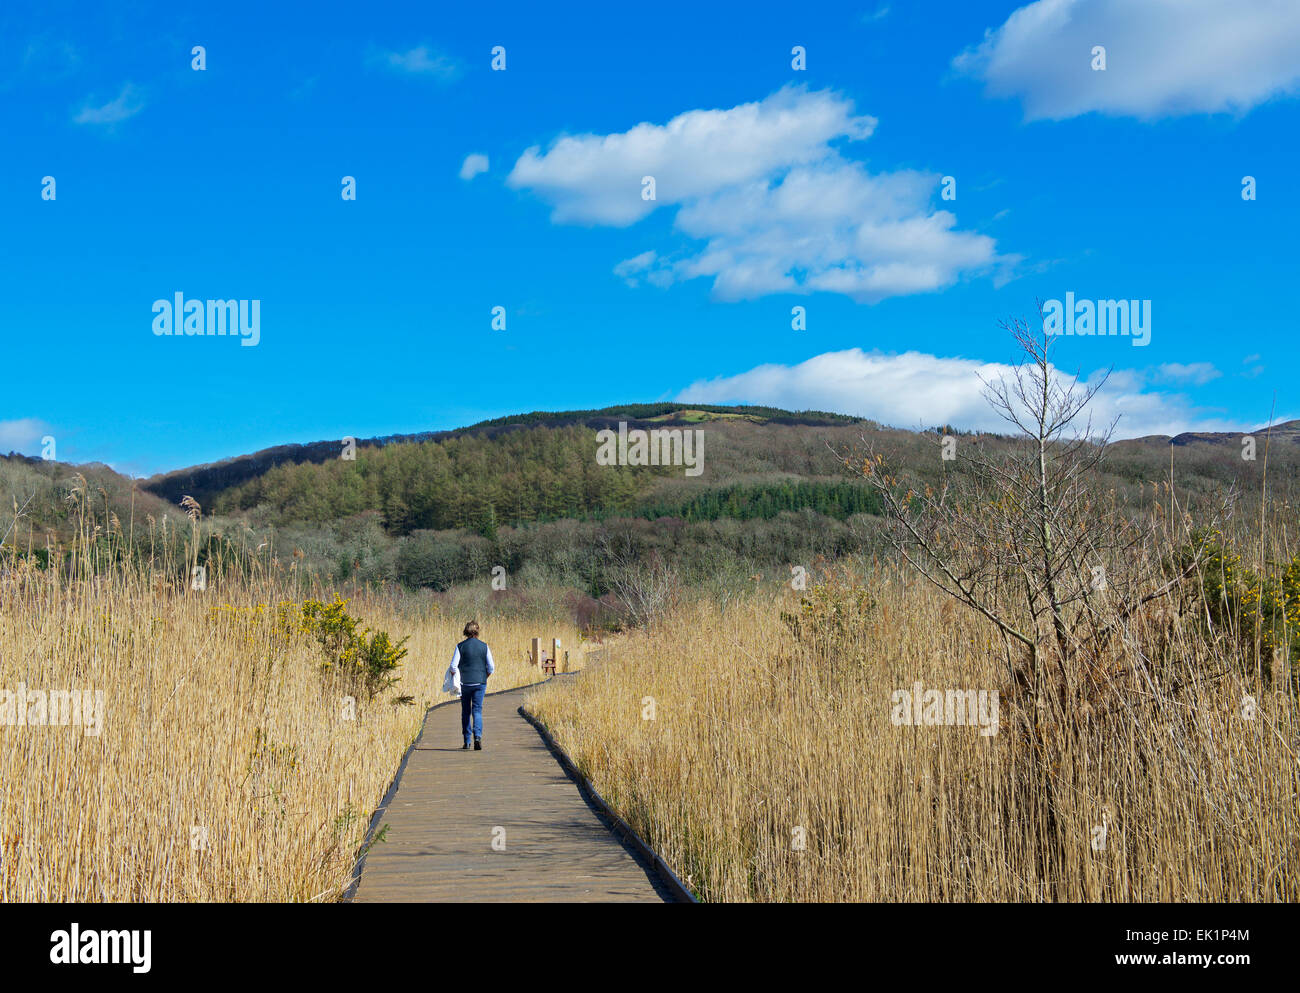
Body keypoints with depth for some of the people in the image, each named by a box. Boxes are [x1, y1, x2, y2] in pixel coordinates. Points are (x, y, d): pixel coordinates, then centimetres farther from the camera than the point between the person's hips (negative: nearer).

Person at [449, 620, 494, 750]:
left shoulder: (460, 646, -4)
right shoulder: (484, 646, 0)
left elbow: (453, 667, -8)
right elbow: (491, 668, 1)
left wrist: (455, 676, 11)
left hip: (465, 682, 0)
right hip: (480, 682, 0)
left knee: (466, 711, 12)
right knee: (477, 710, 2)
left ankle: (467, 742, 16)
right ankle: (478, 736, -21)